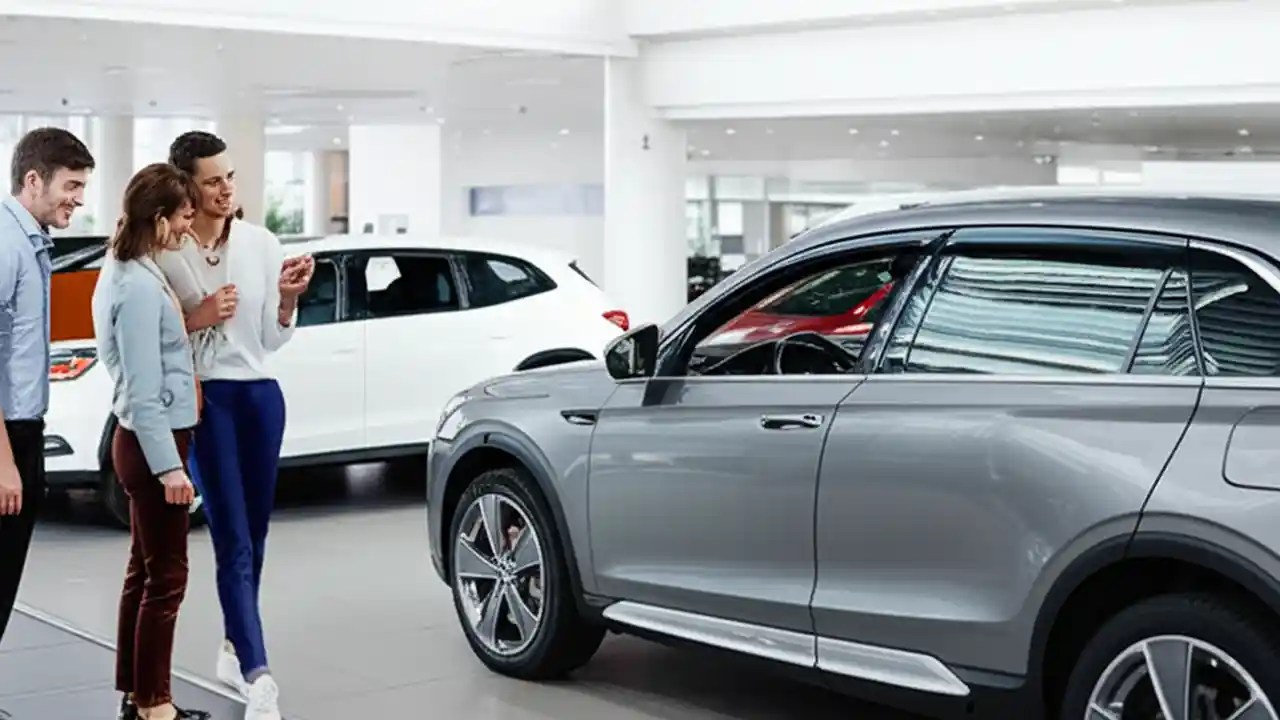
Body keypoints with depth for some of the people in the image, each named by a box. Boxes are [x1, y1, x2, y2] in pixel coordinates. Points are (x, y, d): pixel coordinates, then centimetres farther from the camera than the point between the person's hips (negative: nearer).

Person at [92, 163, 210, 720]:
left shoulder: (129, 273, 10)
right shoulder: (139, 286, -20)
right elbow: (144, 391, -22)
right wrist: (169, 466, -21)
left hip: (144, 439, 10)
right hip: (153, 443, -10)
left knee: (144, 570, 15)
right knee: (166, 577, -2)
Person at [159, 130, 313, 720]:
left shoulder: (261, 242, 3)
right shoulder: (165, 252, -7)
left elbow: (272, 339, 6)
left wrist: (288, 300, -12)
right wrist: (196, 318, -17)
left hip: (261, 394, 4)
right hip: (204, 398, -4)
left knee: (254, 536, 11)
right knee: (233, 542, -9)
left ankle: (233, 650, 27)